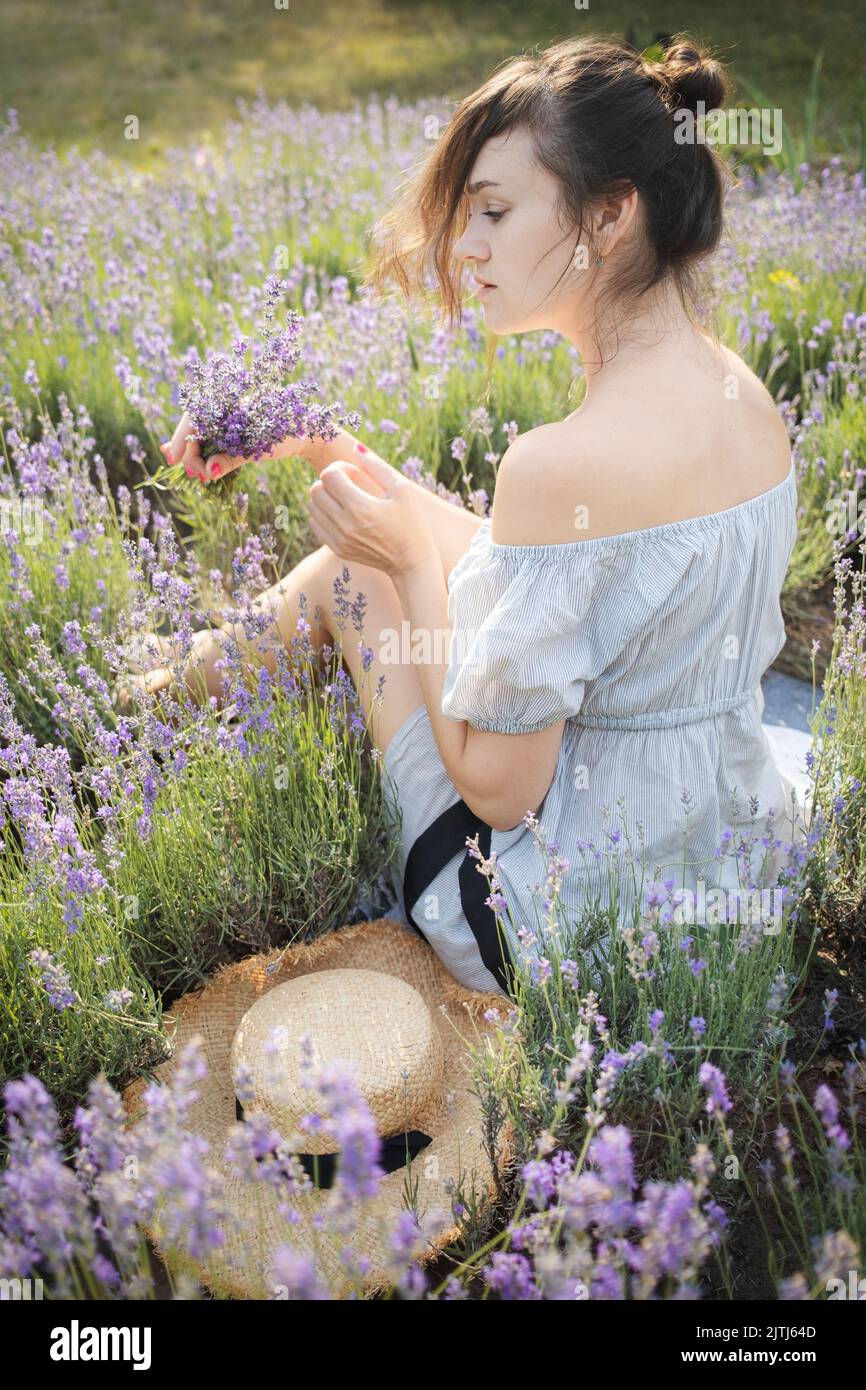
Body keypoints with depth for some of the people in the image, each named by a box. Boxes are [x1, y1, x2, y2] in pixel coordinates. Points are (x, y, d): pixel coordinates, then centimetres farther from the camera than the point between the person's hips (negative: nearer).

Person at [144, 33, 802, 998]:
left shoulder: (566, 463, -31)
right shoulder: (735, 387, -2)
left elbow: (497, 786, -23)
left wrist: (411, 558, -12)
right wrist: (325, 447, 6)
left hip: (586, 926, -7)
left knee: (354, 558, 6)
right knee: (372, 528, 14)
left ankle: (197, 673, 38)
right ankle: (205, 664, 40)